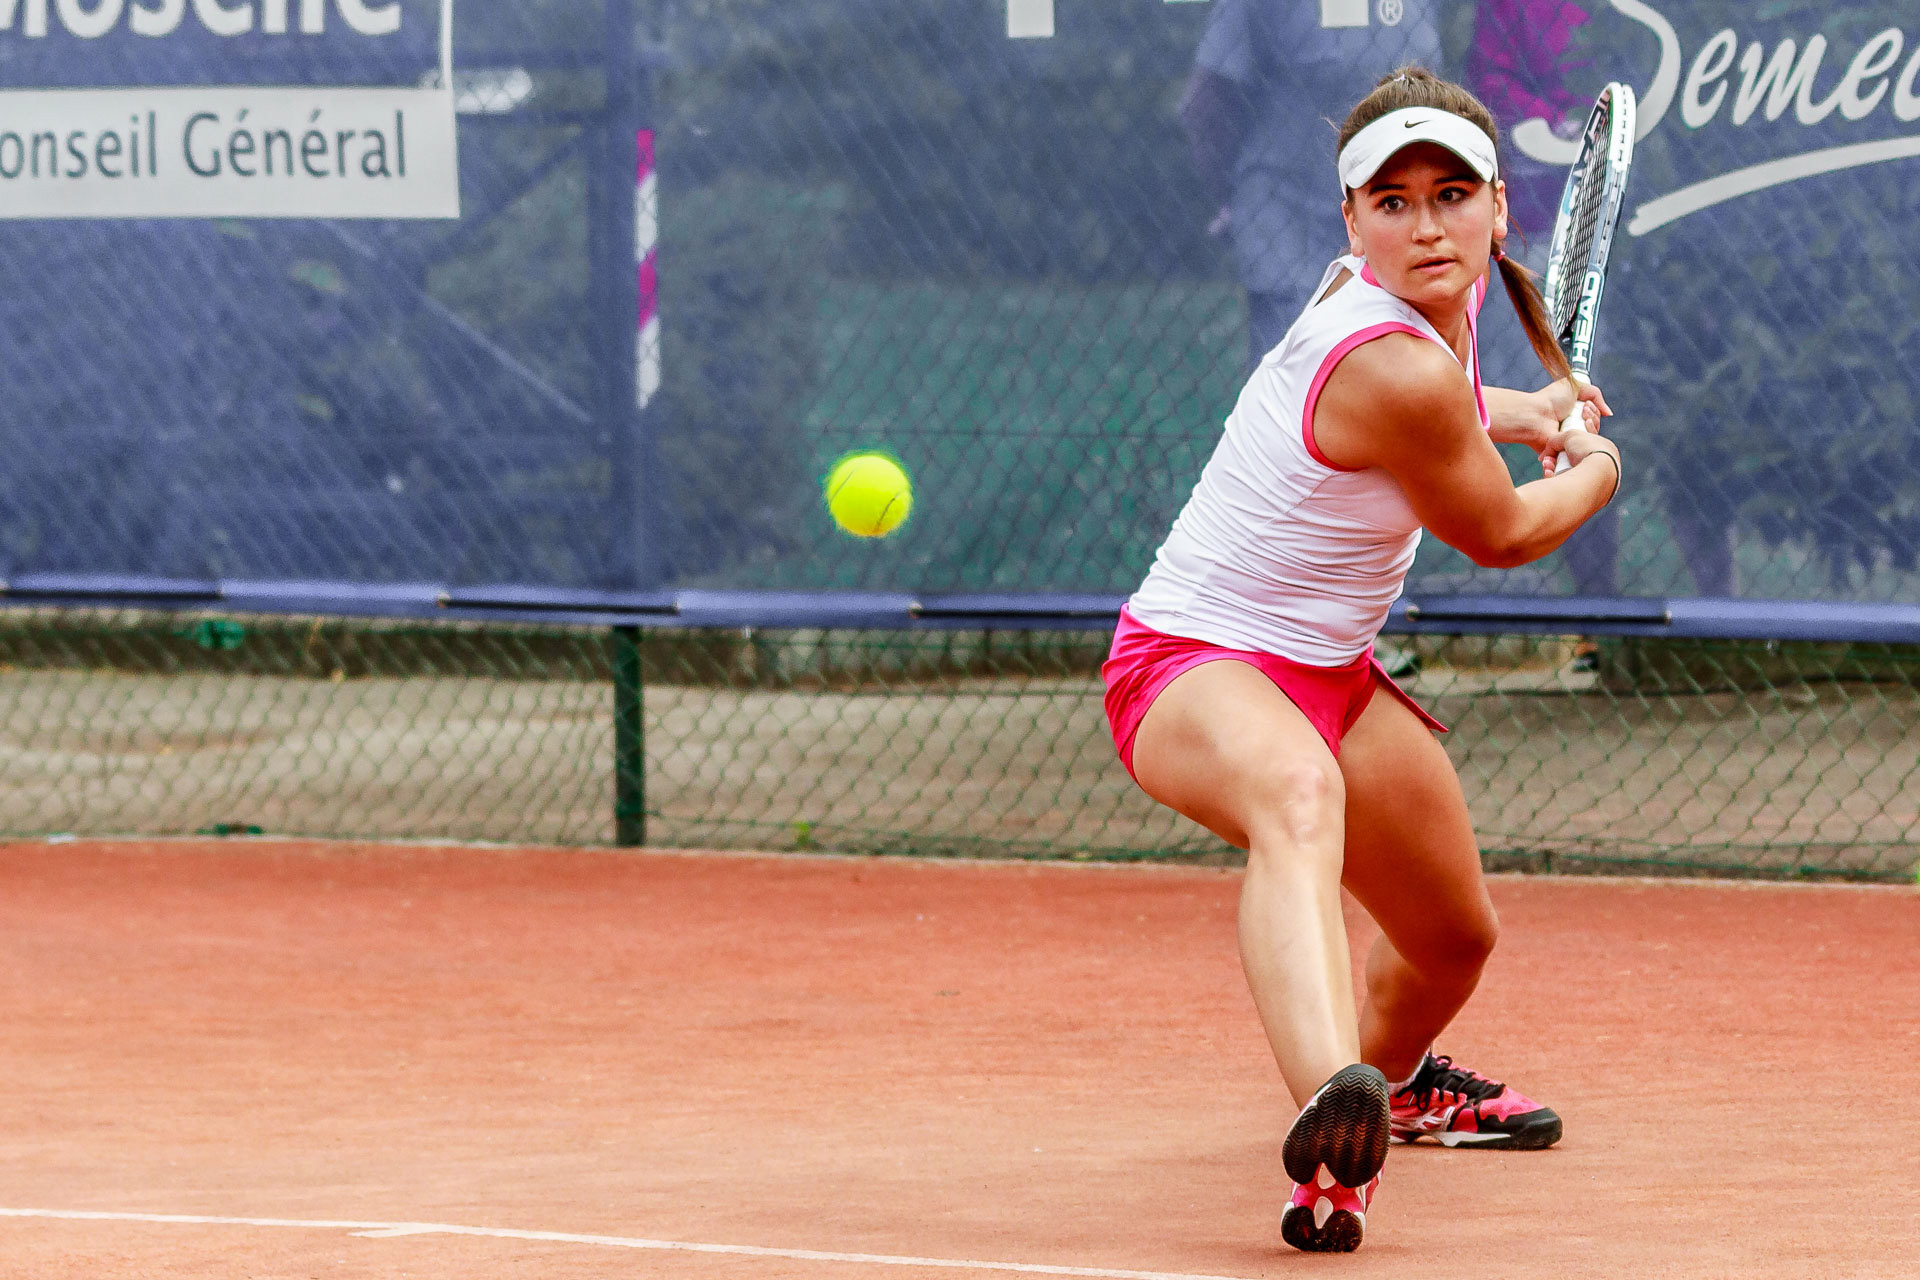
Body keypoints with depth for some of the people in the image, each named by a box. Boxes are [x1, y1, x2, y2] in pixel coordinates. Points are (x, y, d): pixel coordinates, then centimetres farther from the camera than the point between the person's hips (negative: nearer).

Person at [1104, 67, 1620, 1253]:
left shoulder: (1447, 296, -1)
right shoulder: (1403, 374, -30)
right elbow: (1503, 535, -10)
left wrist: (1515, 411, 20)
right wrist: (1593, 476, 8)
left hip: (1331, 666, 10)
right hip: (1198, 664, -10)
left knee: (1455, 935, 24)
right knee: (1299, 796, -44)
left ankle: (1391, 1076, 62)